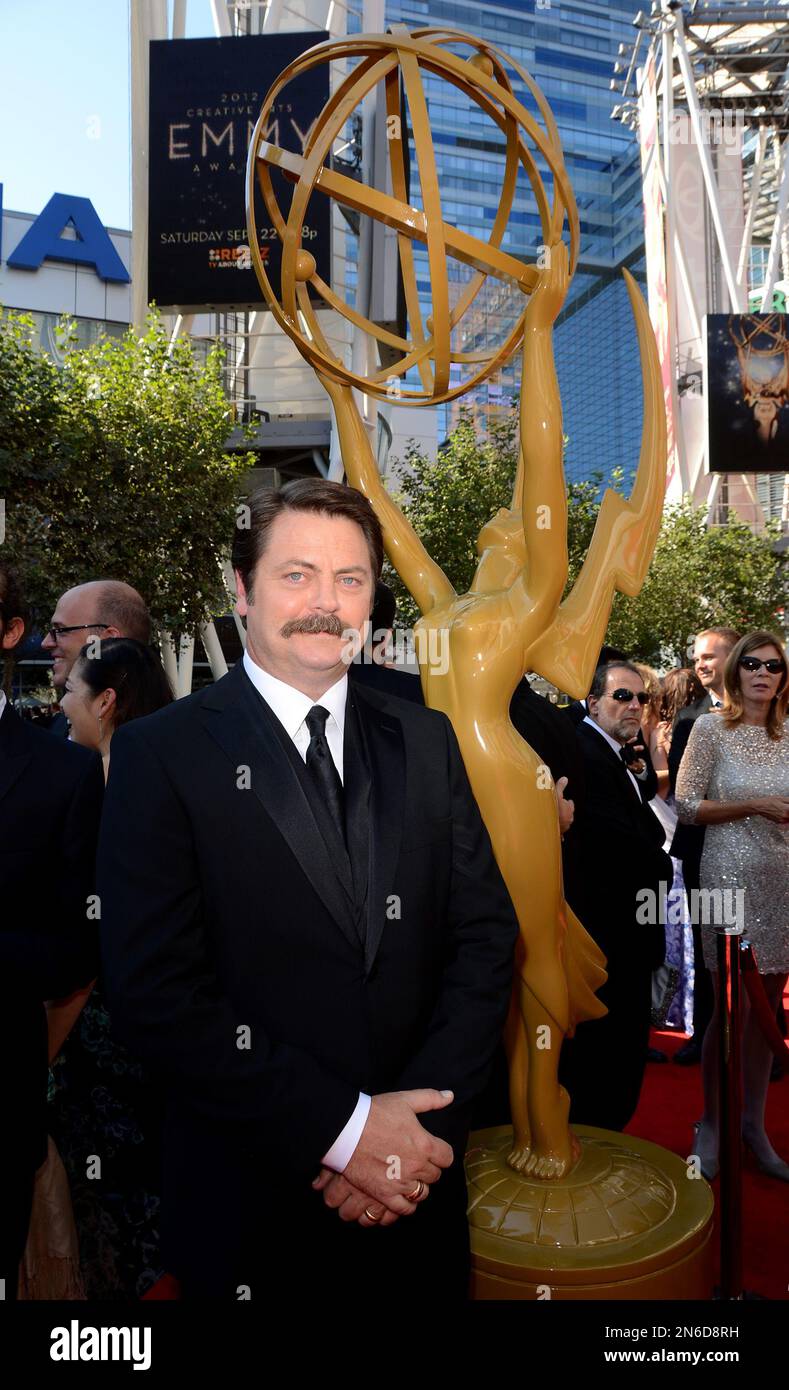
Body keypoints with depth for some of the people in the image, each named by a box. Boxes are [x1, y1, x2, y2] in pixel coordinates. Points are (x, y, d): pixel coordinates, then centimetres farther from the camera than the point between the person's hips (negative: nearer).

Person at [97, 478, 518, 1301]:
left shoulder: (426, 742, 2)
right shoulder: (160, 754, -10)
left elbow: (485, 935, -1)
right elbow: (155, 993, -15)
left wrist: (414, 1125, -11)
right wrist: (342, 1128, -17)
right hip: (248, 1201, -3)